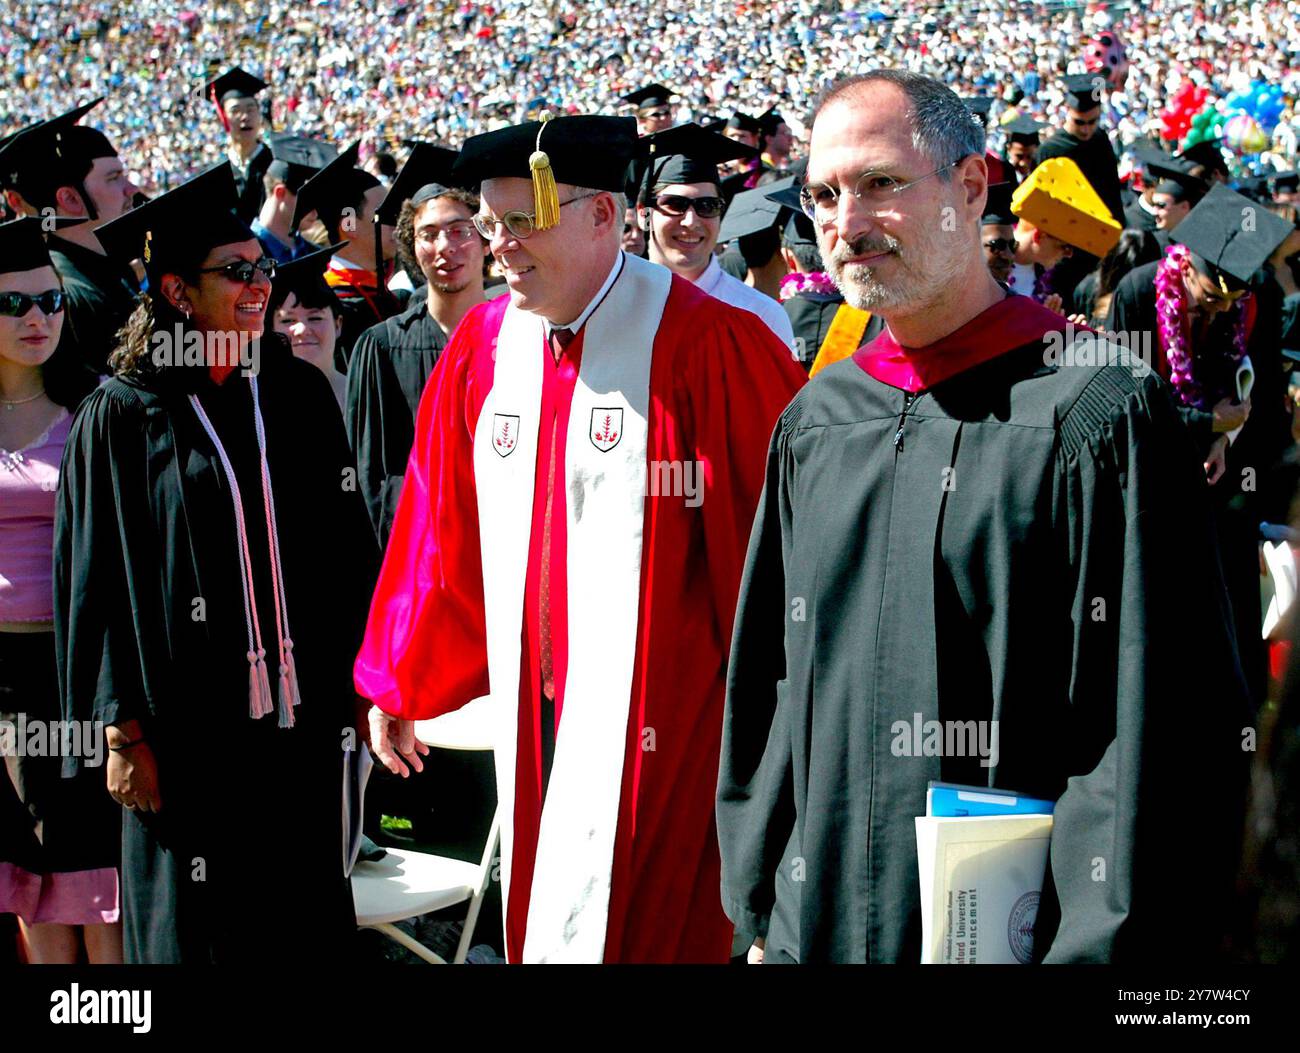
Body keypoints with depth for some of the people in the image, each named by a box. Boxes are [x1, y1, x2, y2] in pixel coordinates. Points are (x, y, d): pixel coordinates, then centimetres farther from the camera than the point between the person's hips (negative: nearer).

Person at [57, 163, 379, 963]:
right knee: (205, 926, 5)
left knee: (309, 916, 9)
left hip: (302, 714, 3)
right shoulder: (123, 417, -3)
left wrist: (363, 680, 6)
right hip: (190, 725, -3)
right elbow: (99, 581, -4)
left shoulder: (300, 394, 7)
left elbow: (349, 548, 10)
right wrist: (124, 730, -9)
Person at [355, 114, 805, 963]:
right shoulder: (485, 345, 6)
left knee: (633, 933, -3)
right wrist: (399, 685, 20)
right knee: (540, 927, 14)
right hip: (535, 718, 6)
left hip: (657, 726, -6)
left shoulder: (704, 345, -13)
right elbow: (440, 527, 15)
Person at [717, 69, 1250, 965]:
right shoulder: (814, 424, 6)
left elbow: (1164, 725, -13)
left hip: (1015, 928, -5)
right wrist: (760, 907, 8)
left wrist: (1101, 945, -15)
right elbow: (768, 680, 11)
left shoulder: (1096, 415, -12)